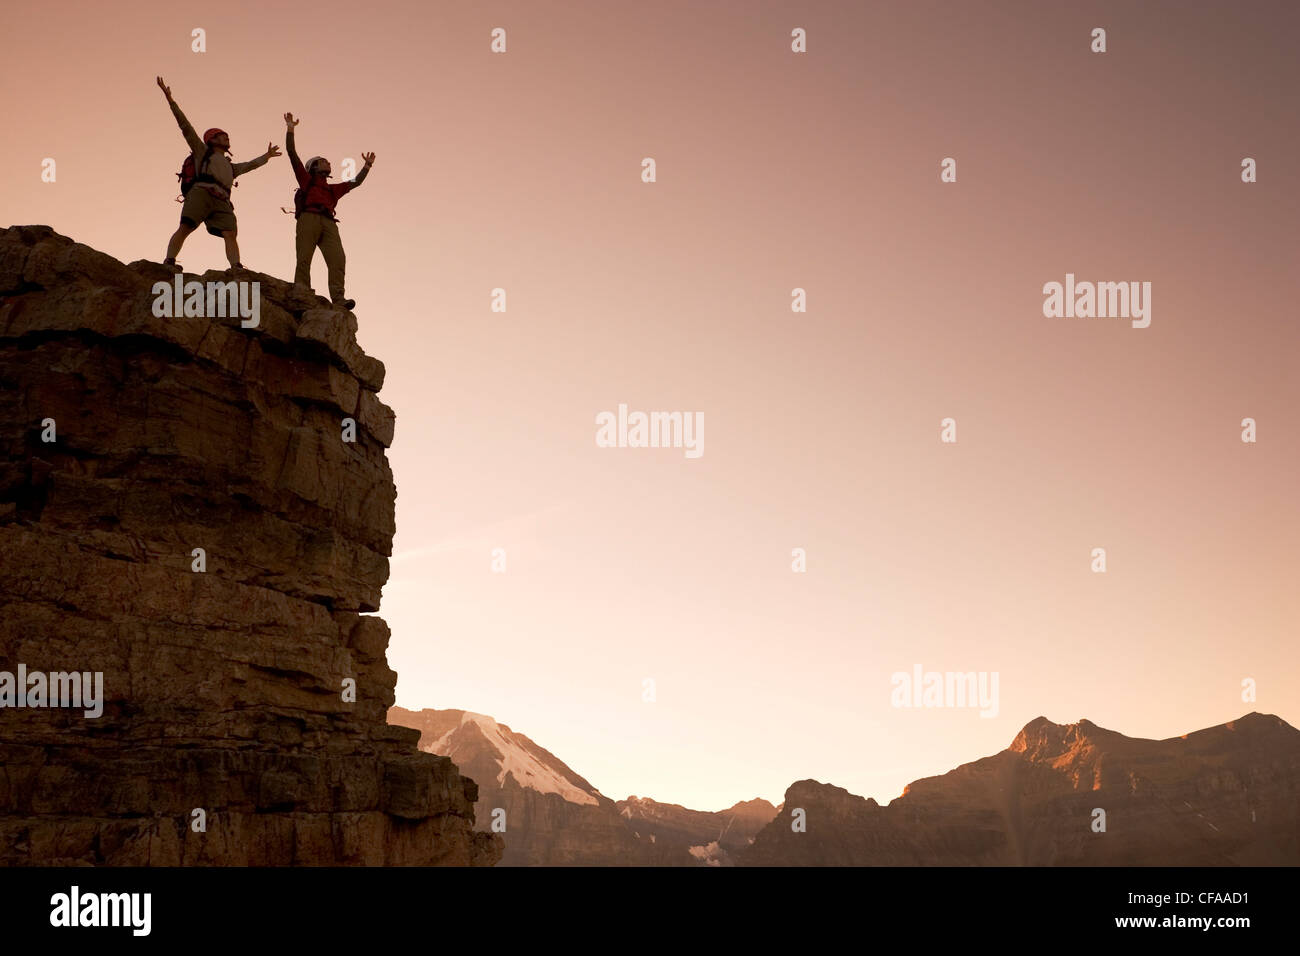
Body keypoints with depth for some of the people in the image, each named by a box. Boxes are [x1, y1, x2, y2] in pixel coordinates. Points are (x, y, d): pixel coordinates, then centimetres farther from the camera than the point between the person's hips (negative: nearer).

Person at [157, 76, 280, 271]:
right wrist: (170, 99, 14)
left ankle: (236, 268, -33)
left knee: (230, 234, -18)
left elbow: (251, 164, 56)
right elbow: (185, 126, 20)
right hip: (201, 193, -5)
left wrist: (266, 156, 67)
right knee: (186, 227, -21)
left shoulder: (230, 167, 40)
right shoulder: (202, 151, 26)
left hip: (221, 202, 5)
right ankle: (169, 262, -32)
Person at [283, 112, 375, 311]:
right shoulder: (306, 180, 27)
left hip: (328, 223, 3)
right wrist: (290, 129, 15)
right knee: (304, 259, -17)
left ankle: (338, 298, -32)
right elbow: (292, 154, 20)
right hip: (309, 218, -3)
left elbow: (356, 182, 39)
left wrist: (367, 166, 32)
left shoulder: (334, 189, 38)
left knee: (337, 259, -19)